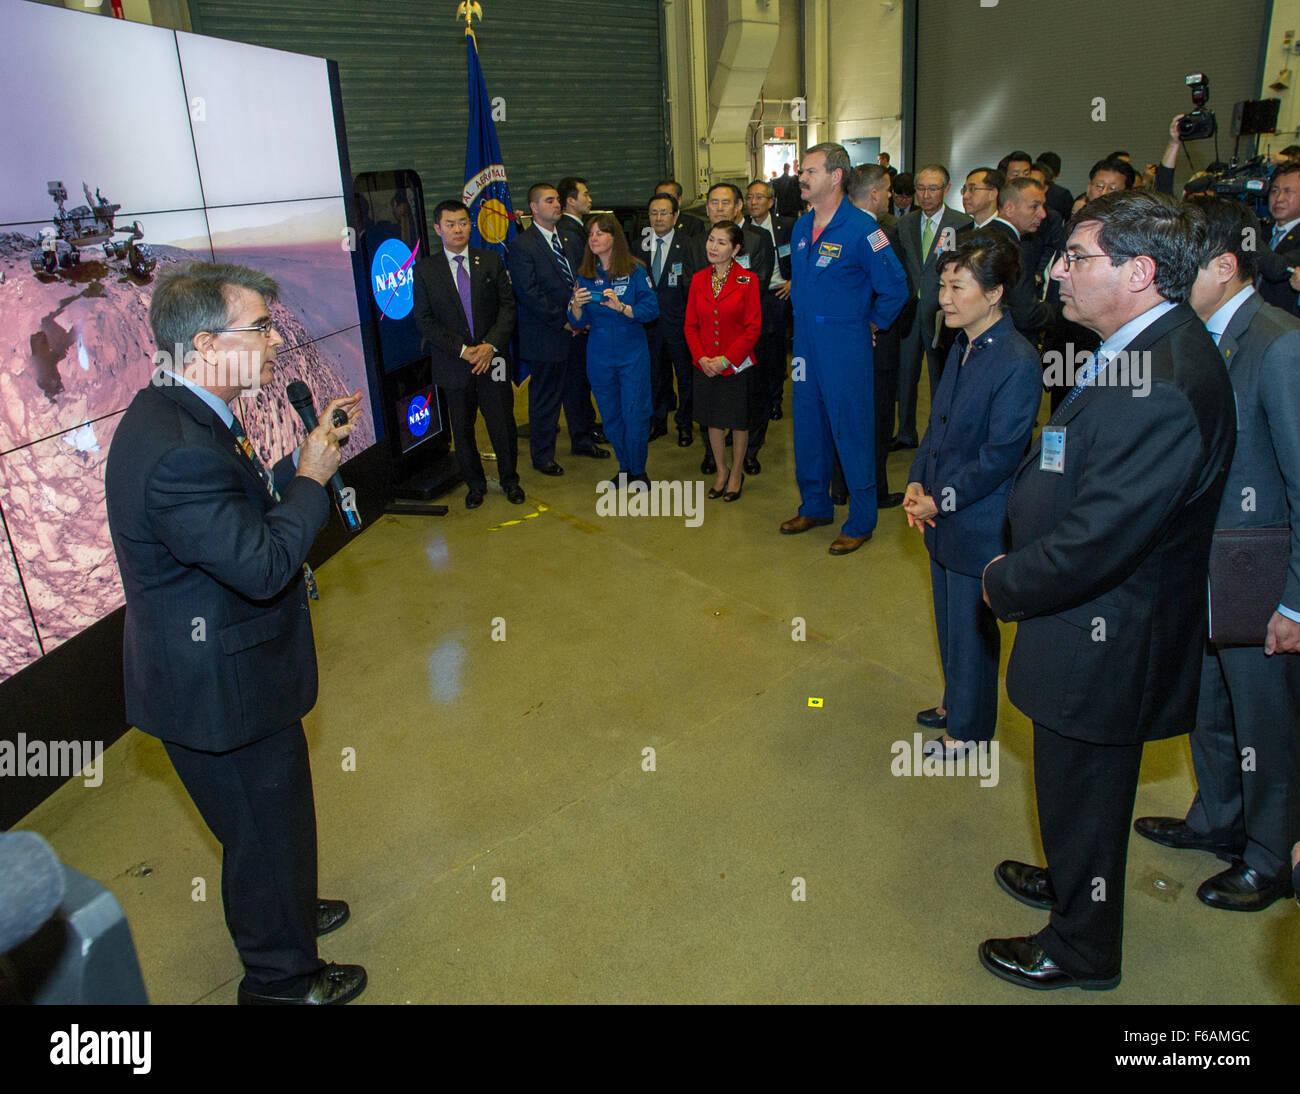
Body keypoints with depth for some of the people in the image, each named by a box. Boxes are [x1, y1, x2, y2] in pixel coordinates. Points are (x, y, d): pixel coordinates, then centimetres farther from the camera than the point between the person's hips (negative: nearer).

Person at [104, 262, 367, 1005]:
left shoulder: (180, 414, 1)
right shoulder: (177, 453, -32)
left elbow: (246, 508, 9)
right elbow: (263, 564, -32)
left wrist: (305, 460, 0)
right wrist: (311, 478, -18)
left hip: (220, 672, 10)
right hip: (219, 691, -10)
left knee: (268, 824, 30)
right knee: (266, 830, 12)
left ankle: (283, 913, 55)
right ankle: (282, 978, 36)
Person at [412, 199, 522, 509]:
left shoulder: (491, 261, 4)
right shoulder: (425, 269, 0)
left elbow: (508, 305, 1)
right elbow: (425, 320, -3)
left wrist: (490, 345, -13)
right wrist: (462, 350, -12)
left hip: (492, 358, 0)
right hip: (453, 363, 0)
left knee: (503, 424, 5)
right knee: (462, 429, 10)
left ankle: (509, 479, 27)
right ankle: (474, 483, 28)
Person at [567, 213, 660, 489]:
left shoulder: (634, 270, -4)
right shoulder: (585, 275, 4)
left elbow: (652, 309, -11)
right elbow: (579, 323, 4)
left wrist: (621, 307, -25)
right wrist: (576, 306, -18)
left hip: (633, 354, -3)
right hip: (599, 356, 3)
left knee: (635, 413, -2)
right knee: (610, 415, 10)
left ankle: (638, 471, 16)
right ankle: (624, 466, 28)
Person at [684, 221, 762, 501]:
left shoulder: (747, 280, -8)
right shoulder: (698, 279, 4)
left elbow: (753, 328, -11)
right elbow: (690, 325, 6)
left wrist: (727, 359, -17)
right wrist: (701, 357, -9)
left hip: (738, 365, -3)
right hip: (706, 366, 4)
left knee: (739, 422, 8)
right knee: (713, 420, 13)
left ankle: (737, 474, 26)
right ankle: (721, 471, 31)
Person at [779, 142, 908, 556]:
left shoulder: (861, 228, -14)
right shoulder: (800, 228, 8)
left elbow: (894, 288, -10)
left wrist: (869, 322, -1)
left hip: (845, 349, -7)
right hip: (806, 346, 7)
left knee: (852, 431, 0)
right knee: (808, 427, 14)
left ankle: (861, 522, 12)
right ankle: (815, 506, 31)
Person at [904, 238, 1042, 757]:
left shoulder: (1018, 363, -21)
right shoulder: (962, 347, 6)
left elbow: (1000, 455, -20)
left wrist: (942, 500, -16)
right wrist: (917, 483, 0)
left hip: (977, 525, -8)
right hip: (940, 516, 8)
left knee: (971, 629, 8)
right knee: (950, 621, 22)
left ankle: (968, 728, 27)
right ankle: (956, 701, 42)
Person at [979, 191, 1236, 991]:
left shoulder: (1161, 388, -31)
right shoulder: (1149, 352, 4)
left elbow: (1094, 541, -30)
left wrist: (1005, 586, -14)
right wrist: (1017, 565, 5)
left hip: (1104, 645, -9)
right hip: (1106, 628, 9)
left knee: (1083, 796, 12)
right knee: (1076, 787, 29)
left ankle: (1081, 950, 36)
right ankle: (1071, 884, 53)